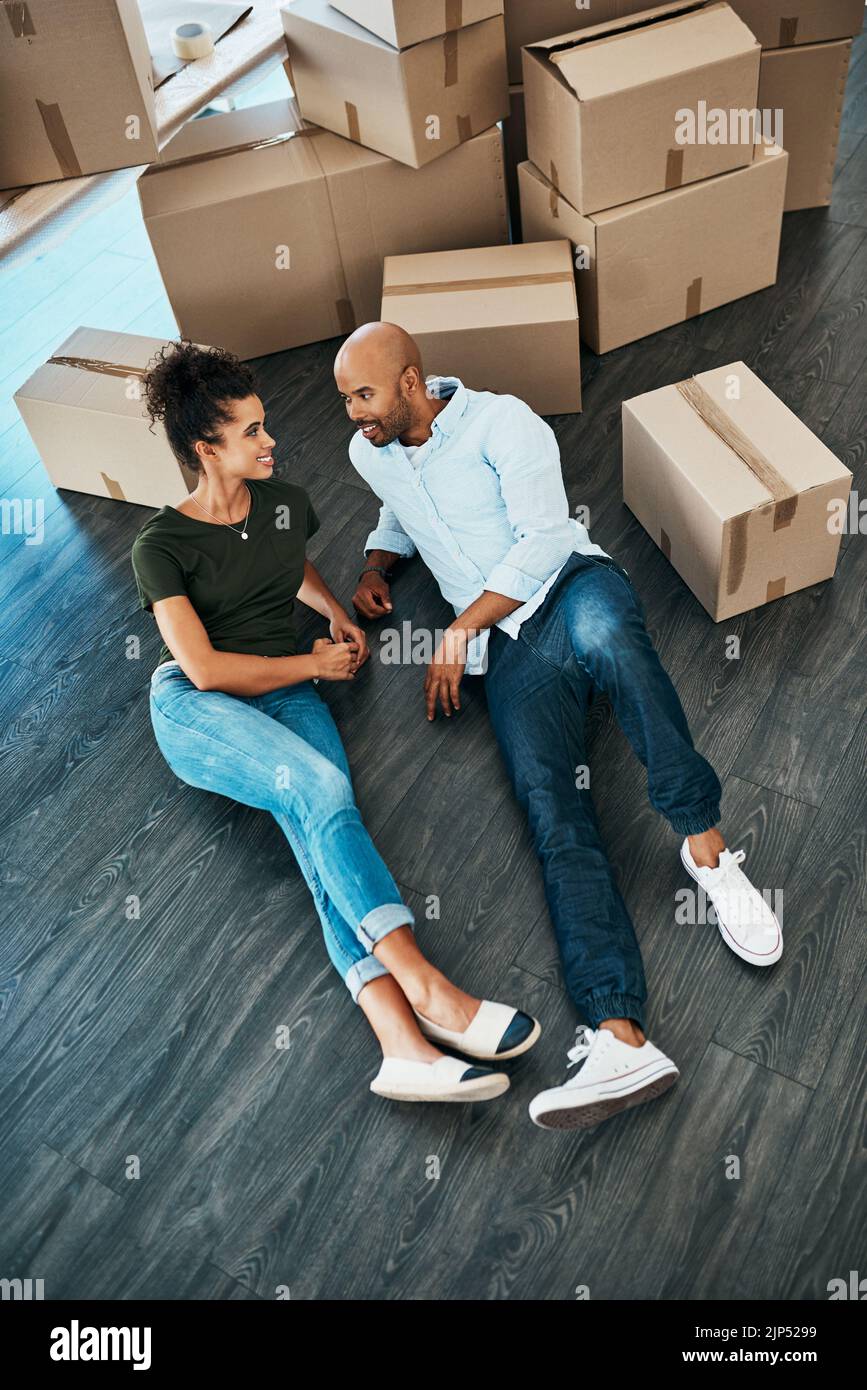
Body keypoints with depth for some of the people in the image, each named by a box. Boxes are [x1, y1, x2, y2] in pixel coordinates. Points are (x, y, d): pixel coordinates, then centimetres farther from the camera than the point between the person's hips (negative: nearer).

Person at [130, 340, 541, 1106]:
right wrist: (314, 664, -5)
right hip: (194, 709, -3)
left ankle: (403, 1042, -45)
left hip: (285, 699, 4)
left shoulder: (285, 503, 12)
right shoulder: (161, 545, -4)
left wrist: (337, 612, 15)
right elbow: (205, 668, -11)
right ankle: (424, 988, -38)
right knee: (322, 787, -34)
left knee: (324, 823, -29)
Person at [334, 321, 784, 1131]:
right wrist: (377, 565, 22)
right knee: (552, 809, -22)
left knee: (602, 635, -44)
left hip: (572, 582, -3)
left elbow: (541, 540, -9)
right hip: (507, 646, 3)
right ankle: (620, 1039, -35)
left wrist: (460, 629, -10)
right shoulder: (370, 454, 20)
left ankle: (706, 849, -34)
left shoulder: (500, 421, 1)